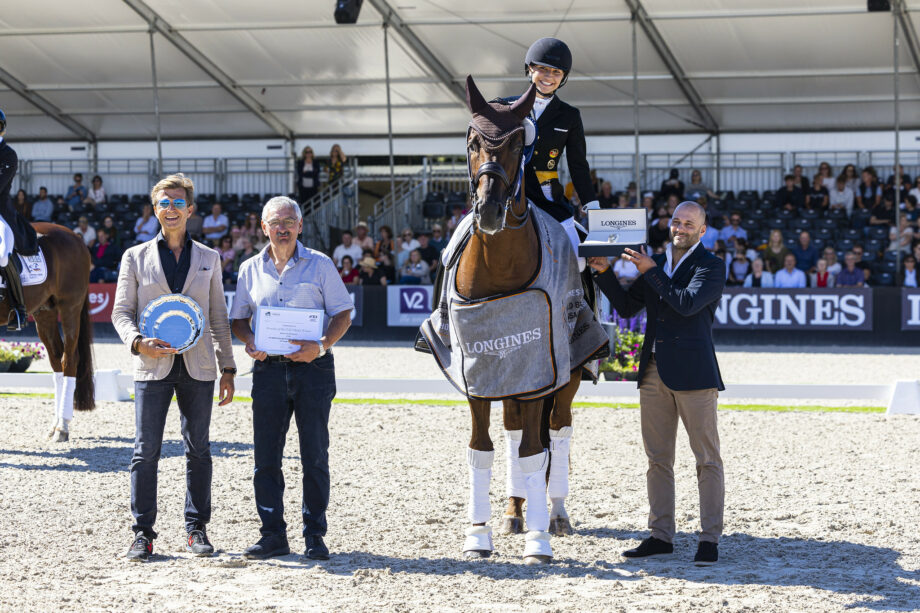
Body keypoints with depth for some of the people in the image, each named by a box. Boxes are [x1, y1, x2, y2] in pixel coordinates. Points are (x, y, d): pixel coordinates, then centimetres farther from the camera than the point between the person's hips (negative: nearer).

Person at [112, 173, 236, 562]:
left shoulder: (208, 259, 12)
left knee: (198, 449, 4)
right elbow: (121, 312, 5)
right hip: (153, 366, -1)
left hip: (198, 368, 2)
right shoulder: (136, 257, 8)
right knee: (146, 450, -4)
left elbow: (219, 317, 13)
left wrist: (227, 368, 8)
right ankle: (142, 533, 1)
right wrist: (138, 342, -15)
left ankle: (196, 529, 12)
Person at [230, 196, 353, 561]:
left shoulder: (319, 265, 3)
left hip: (312, 367, -2)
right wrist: (249, 341, -6)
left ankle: (314, 535, 7)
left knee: (315, 455, 0)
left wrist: (321, 345, -15)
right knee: (265, 455, 1)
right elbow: (238, 318, 16)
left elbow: (342, 314, 2)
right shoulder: (251, 269, 11)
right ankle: (273, 534, 8)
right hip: (269, 368, 2)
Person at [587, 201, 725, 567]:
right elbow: (626, 307, 16)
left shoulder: (712, 267, -2)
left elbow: (687, 303, -18)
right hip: (654, 372, 6)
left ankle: (710, 539, -1)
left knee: (707, 458, -3)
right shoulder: (655, 263, 15)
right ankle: (661, 536, 13)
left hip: (693, 372, -6)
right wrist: (603, 273, 3)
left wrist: (651, 271, -14)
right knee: (657, 458, 8)